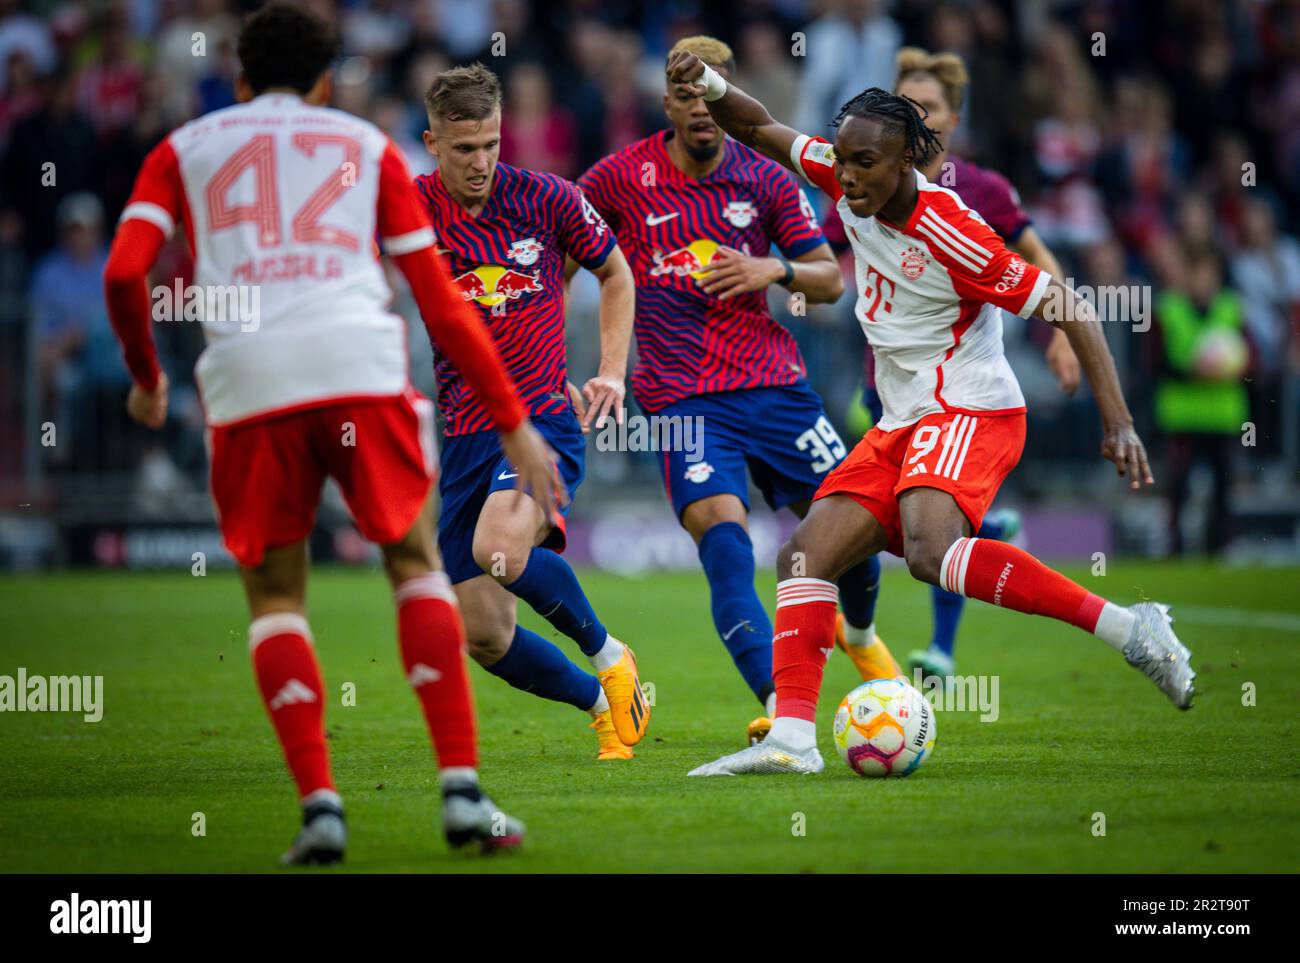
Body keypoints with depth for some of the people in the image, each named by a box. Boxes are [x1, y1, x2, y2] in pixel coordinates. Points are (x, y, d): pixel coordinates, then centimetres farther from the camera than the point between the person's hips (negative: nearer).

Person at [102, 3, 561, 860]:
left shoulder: (185, 149, 23)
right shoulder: (365, 144, 23)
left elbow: (124, 273, 7)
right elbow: (439, 299, 17)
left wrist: (146, 378, 24)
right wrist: (514, 424, 20)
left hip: (247, 376, 0)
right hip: (361, 368, 0)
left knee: (274, 593, 14)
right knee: (415, 562, 14)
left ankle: (320, 807, -1)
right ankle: (462, 791, 3)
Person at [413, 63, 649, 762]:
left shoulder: (545, 199, -2)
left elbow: (614, 272, 13)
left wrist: (612, 373, 4)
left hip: (544, 420, -3)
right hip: (465, 435, 3)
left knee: (501, 548, -33)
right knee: (484, 638, -1)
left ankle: (606, 654, -7)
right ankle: (605, 705, 24)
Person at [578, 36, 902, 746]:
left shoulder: (765, 180, 4)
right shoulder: (624, 177, 0)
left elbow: (830, 281, 7)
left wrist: (776, 272, -12)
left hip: (774, 385, 3)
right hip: (685, 400, -2)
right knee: (722, 535, -23)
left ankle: (859, 633, 38)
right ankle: (779, 708, -30)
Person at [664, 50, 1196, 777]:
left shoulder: (948, 232, -20)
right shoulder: (846, 184, 1)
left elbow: (1069, 308, -17)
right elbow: (759, 130, 15)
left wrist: (1119, 424, -23)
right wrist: (710, 86, -7)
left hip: (971, 413, -8)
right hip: (901, 426, 8)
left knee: (930, 551, -33)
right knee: (806, 553, -3)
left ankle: (1130, 631, -30)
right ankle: (793, 738, -5)